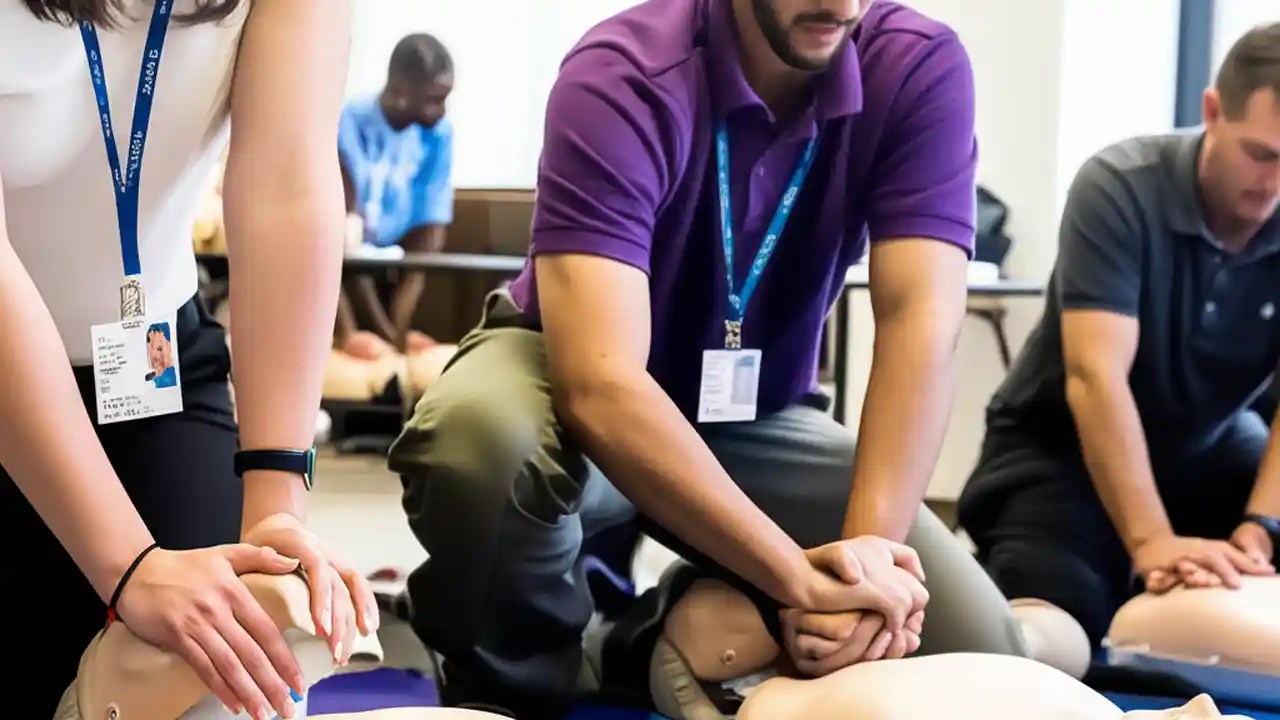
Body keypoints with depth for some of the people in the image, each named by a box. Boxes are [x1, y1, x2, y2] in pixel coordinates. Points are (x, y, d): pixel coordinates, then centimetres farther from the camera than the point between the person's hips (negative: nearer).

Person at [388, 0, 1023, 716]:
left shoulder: (922, 68, -18)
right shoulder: (622, 80, -29)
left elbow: (921, 324, -26)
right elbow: (601, 386, -40)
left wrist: (868, 549, -40)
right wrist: (800, 576, -44)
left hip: (757, 417, 4)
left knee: (977, 645, -14)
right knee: (480, 433, -40)